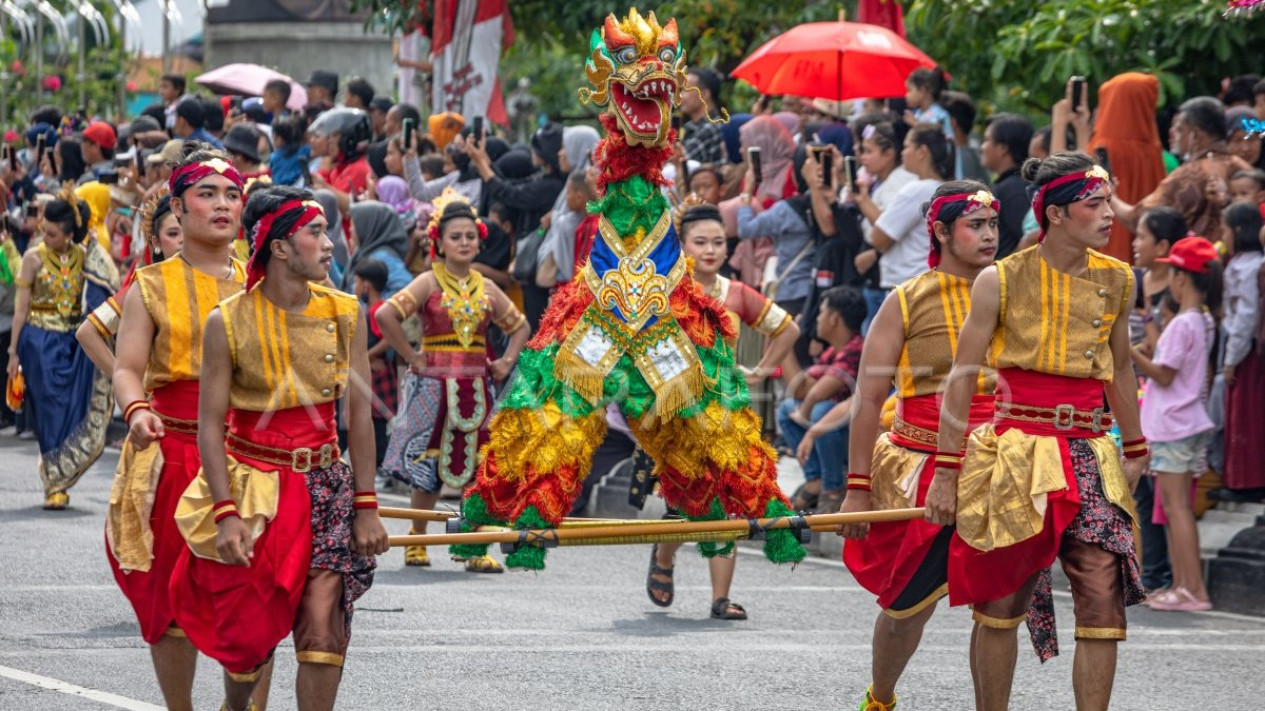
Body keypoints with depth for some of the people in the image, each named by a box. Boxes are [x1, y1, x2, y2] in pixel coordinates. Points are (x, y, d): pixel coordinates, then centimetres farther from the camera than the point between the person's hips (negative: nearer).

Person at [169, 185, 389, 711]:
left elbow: (359, 414, 3)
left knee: (323, 623, -13)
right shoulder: (228, 322, -9)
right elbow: (210, 423, -8)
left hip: (324, 484, 2)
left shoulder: (344, 314, -1)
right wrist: (226, 513, -16)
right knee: (250, 631, 4)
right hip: (252, 486, -2)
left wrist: (367, 506, 0)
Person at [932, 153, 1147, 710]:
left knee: (1105, 610, -6)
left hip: (1090, 457, 3)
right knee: (1000, 608, 2)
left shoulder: (1116, 281, 6)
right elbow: (961, 379, -2)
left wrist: (1135, 450, 23)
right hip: (1018, 455, -3)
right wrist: (946, 472, -5)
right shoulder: (1002, 281, -5)